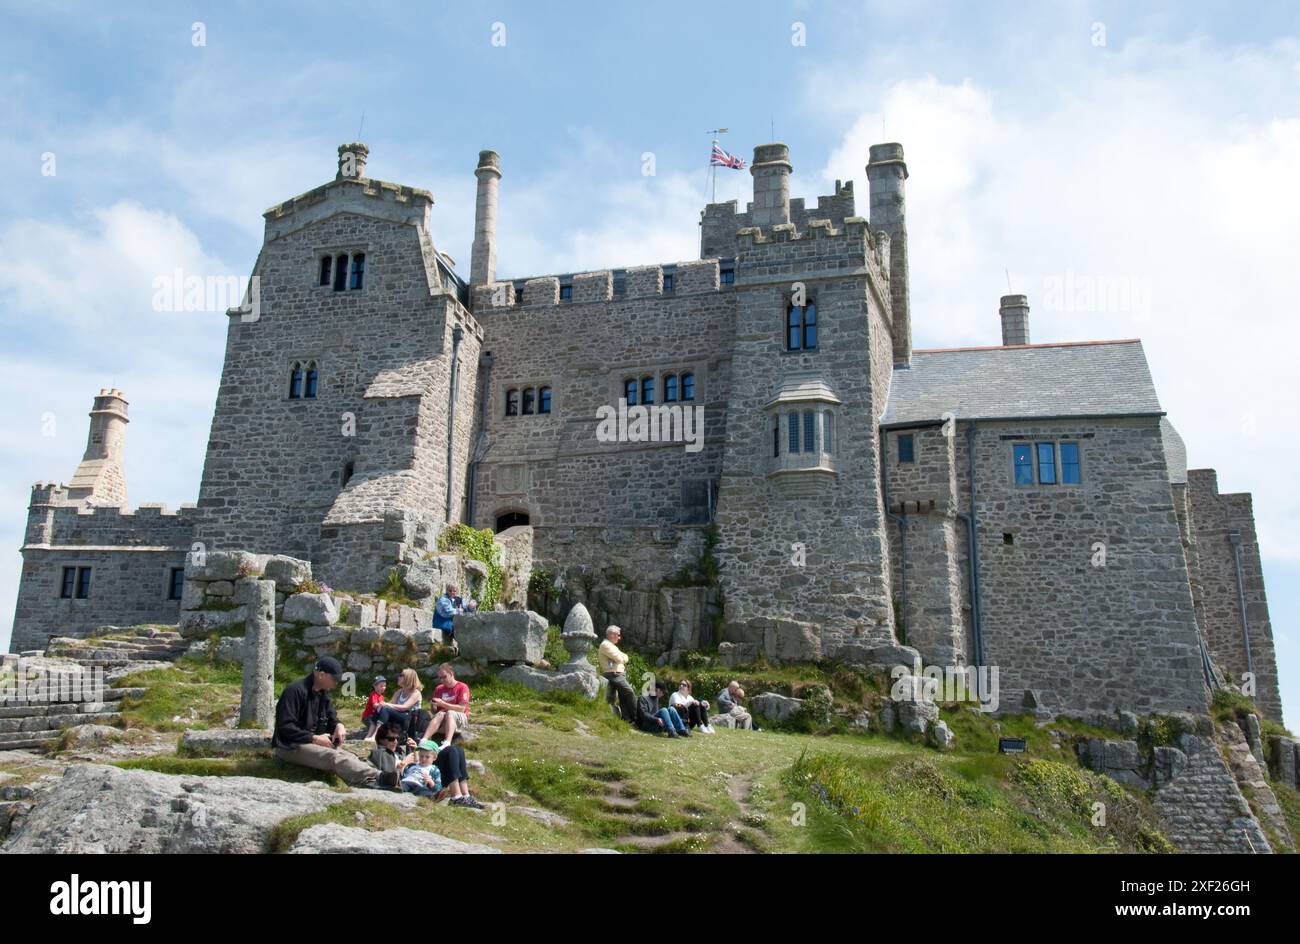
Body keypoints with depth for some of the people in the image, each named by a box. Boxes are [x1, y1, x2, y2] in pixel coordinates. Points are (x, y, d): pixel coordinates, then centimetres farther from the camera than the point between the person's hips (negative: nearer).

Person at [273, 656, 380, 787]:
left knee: (349, 756, -20)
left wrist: (339, 726, -8)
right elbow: (285, 727, -20)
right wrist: (314, 738, -21)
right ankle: (375, 779, -54)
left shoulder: (323, 693, 11)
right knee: (333, 757, -34)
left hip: (314, 742, 9)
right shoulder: (295, 690, -16)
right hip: (290, 746, -9)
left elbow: (331, 719, 16)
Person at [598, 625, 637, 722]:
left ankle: (627, 719, 6)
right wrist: (622, 658, 5)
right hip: (614, 674, -10)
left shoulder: (611, 645, 25)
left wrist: (622, 658, -4)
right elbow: (619, 659, -16)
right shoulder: (606, 645, -8)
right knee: (630, 693, -16)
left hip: (620, 674, 10)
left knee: (623, 697, 6)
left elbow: (625, 658, 18)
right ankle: (636, 718, -12)